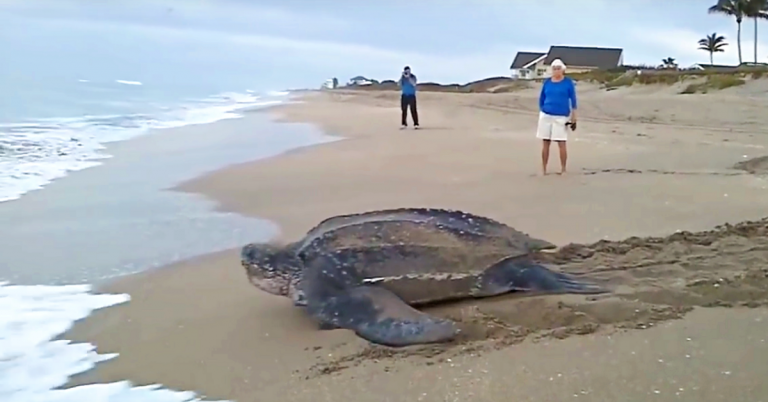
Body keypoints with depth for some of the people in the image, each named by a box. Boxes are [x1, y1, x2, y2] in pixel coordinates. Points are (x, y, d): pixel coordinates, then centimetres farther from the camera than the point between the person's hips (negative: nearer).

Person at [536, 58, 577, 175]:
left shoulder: (568, 82, -1)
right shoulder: (547, 82, 7)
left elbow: (573, 100, 0)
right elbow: (541, 99, 14)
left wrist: (574, 117, -2)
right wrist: (541, 112, 11)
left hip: (561, 117, -3)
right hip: (546, 115, 3)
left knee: (561, 143, -6)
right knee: (545, 143, 4)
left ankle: (563, 169, 6)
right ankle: (543, 169, 12)